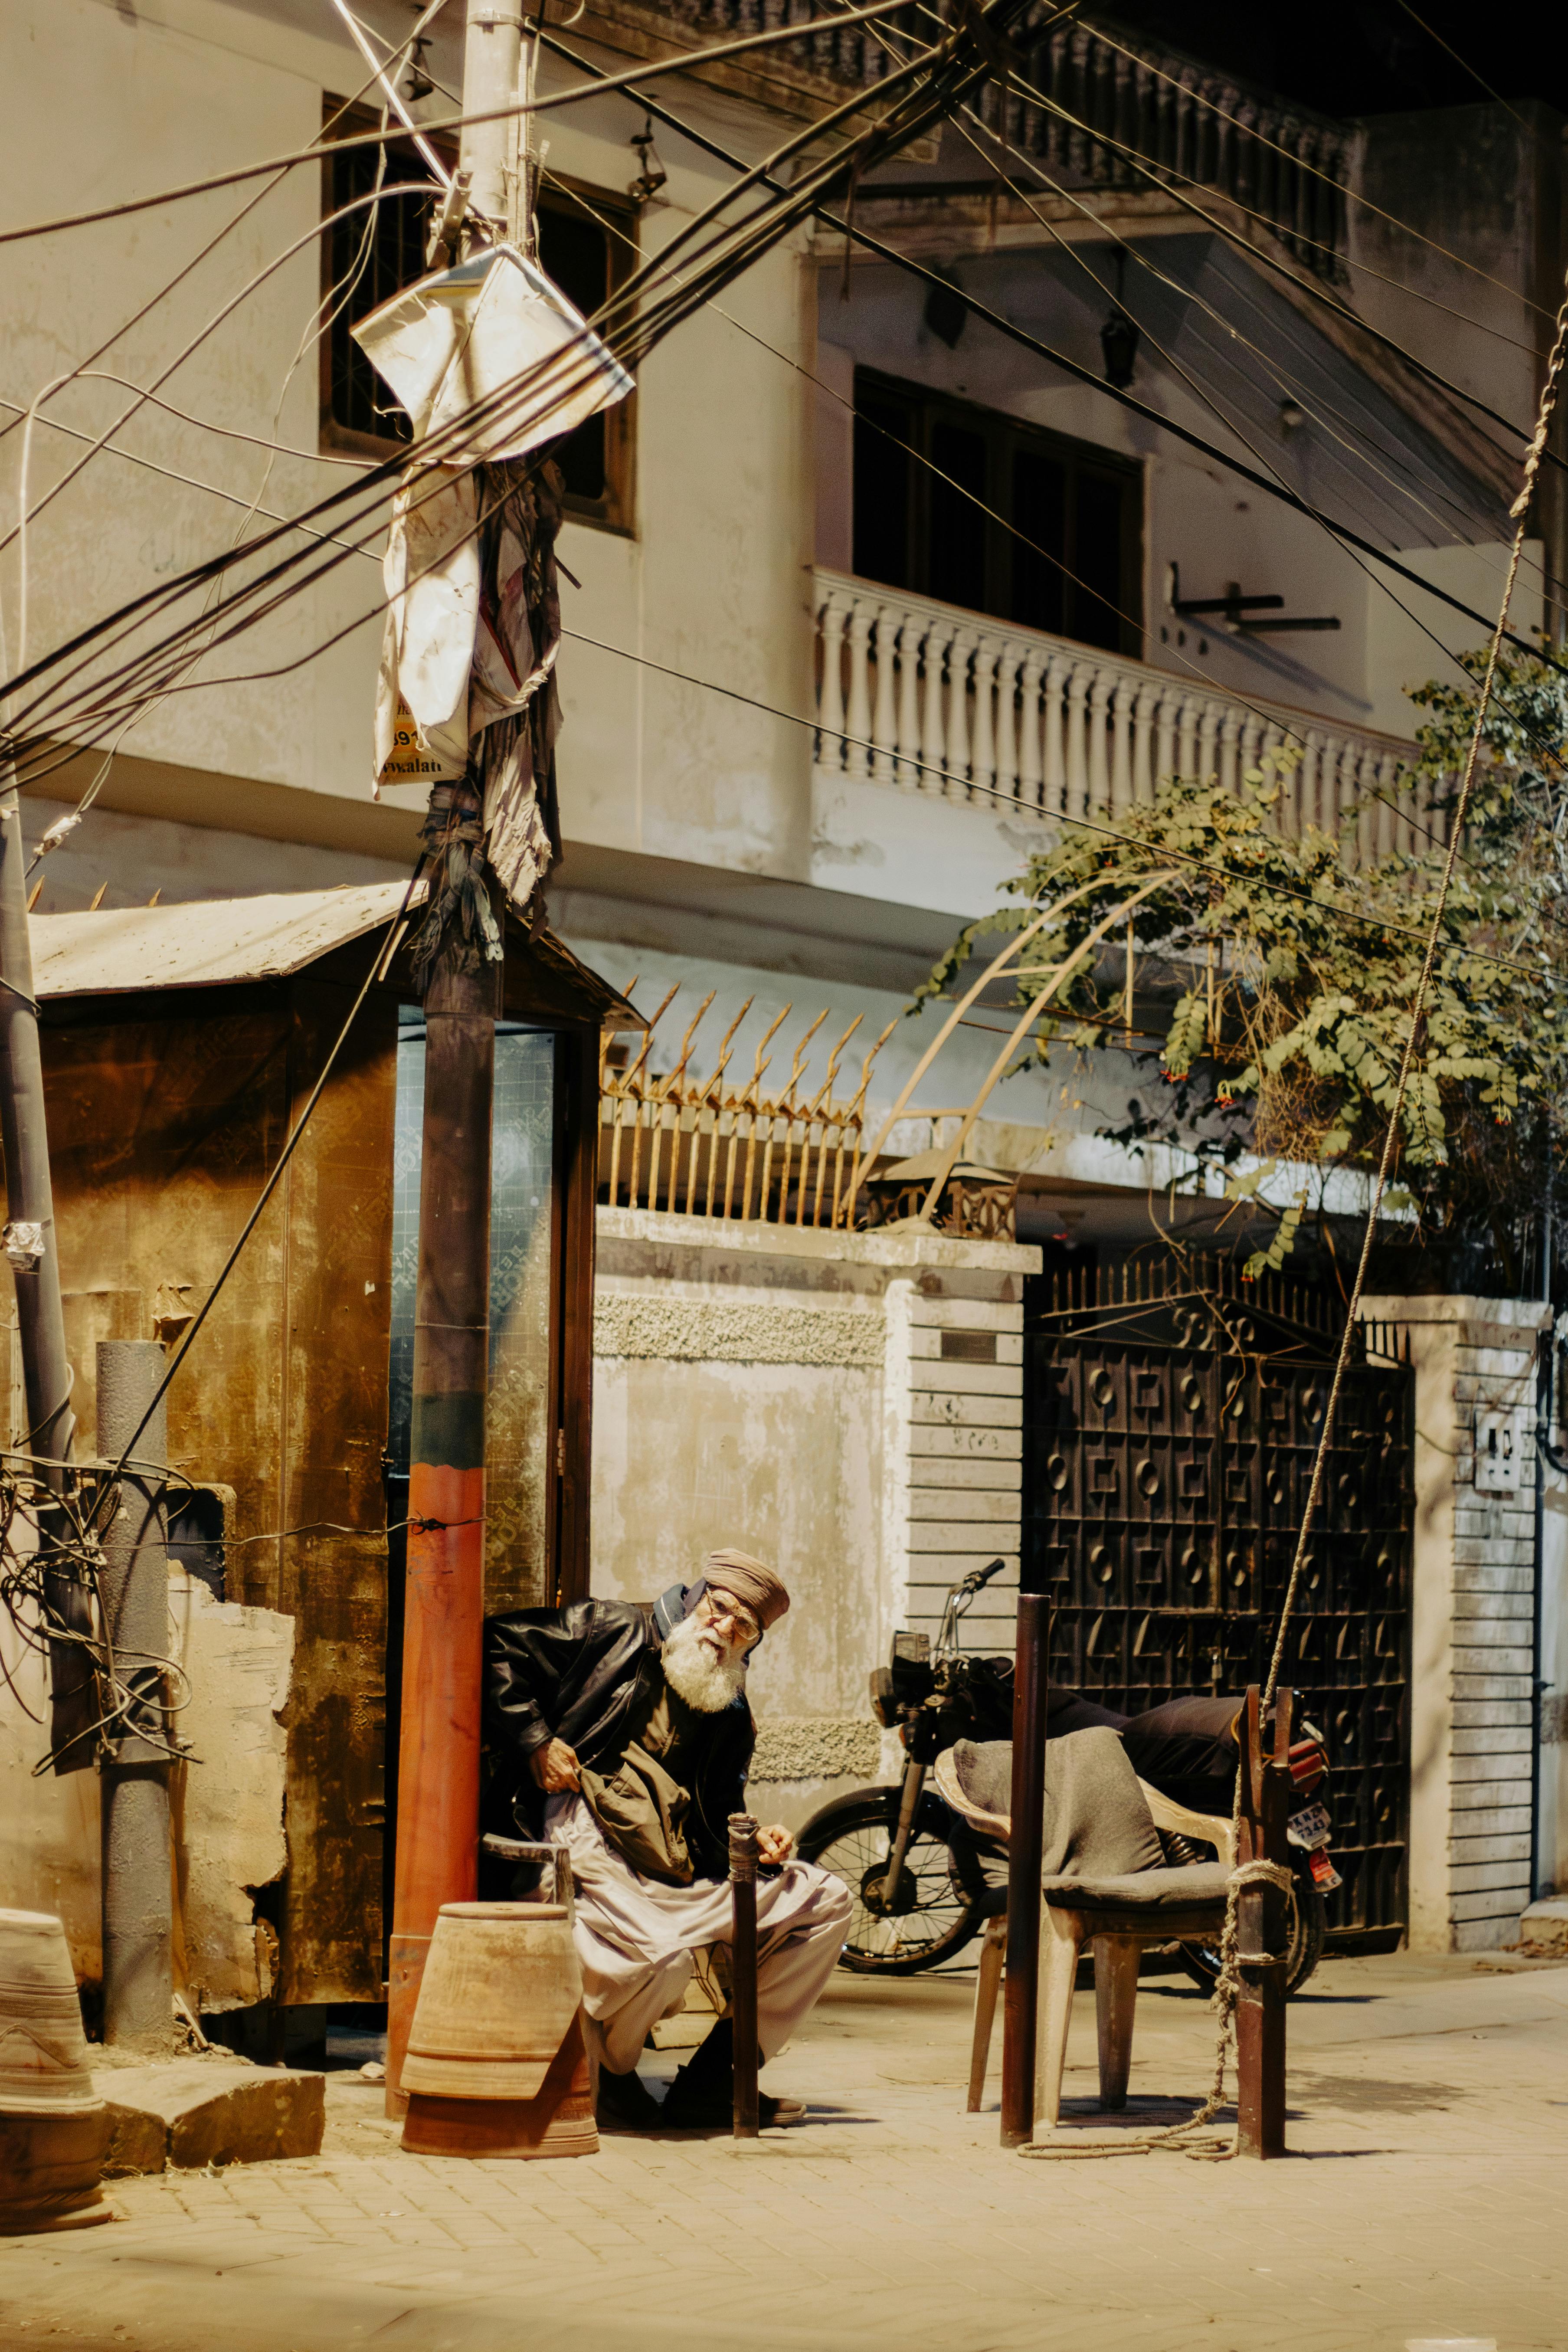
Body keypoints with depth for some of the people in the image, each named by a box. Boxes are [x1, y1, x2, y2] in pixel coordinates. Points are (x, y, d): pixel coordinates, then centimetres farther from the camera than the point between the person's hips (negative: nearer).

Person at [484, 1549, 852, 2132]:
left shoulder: (732, 1718, 21)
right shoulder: (612, 1630, 5)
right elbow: (498, 1645, 1)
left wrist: (755, 1844, 1)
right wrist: (535, 1742, -9)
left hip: (676, 1875, 7)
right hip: (585, 1839, -7)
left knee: (825, 1901, 3)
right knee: (662, 1950, -36)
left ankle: (713, 2082, 1)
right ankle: (605, 2073, -2)